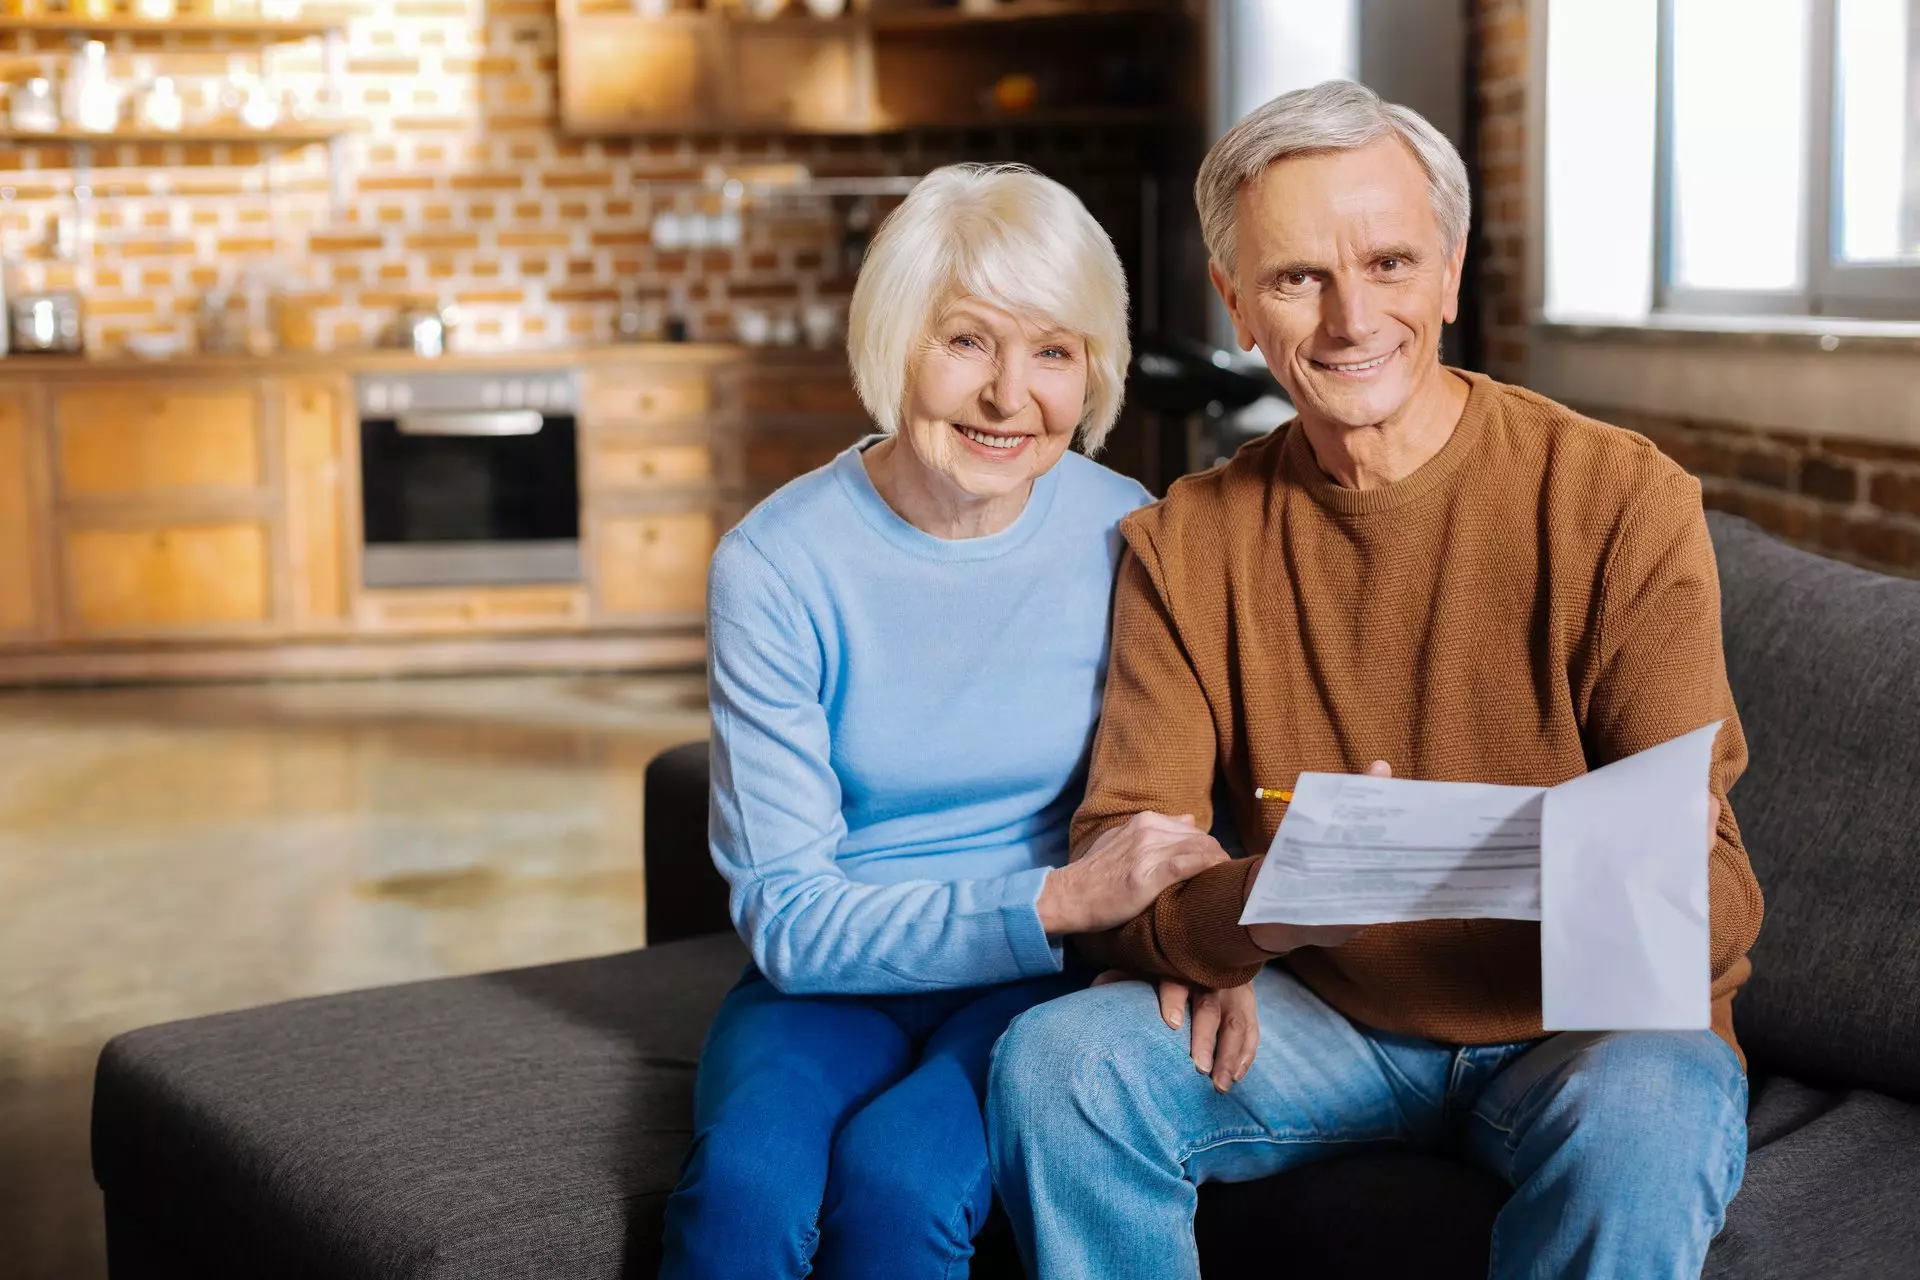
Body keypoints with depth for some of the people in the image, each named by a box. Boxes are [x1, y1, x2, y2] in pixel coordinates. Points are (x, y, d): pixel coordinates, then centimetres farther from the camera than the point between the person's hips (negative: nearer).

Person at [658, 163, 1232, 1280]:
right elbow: (787, 915, -13)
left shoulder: (1128, 539, -5)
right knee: (747, 1179, -31)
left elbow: (1163, 799, 3)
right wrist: (1052, 901, -24)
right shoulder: (775, 568, -10)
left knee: (899, 1173, -29)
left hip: (1045, 981, 1)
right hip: (834, 981, 0)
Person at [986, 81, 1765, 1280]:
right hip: (1319, 1018, 3)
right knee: (1056, 1060, -23)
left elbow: (1710, 893, -14)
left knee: (1645, 1119, -35)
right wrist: (1252, 908, -31)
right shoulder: (1187, 542, 0)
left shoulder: (1622, 503, -11)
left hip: (1586, 1027, -2)